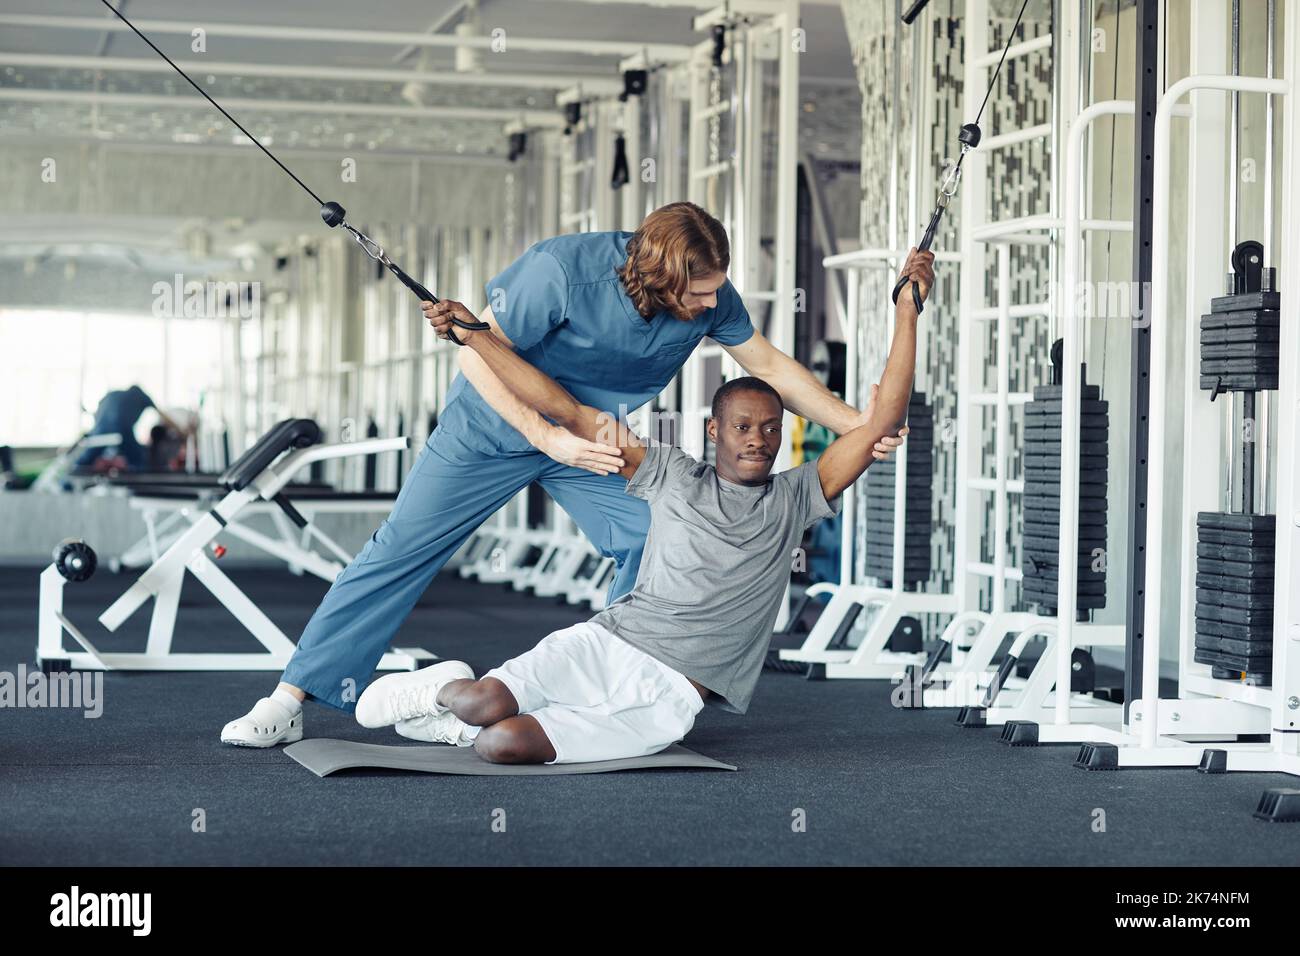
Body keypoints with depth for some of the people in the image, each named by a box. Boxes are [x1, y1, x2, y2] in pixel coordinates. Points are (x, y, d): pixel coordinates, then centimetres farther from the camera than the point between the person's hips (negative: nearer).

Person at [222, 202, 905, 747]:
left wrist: (855, 425, -5)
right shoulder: (563, 270, -34)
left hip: (596, 436, 4)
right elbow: (478, 354, -27)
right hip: (498, 421, -4)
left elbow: (770, 366, -3)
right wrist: (549, 439, -33)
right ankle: (291, 698, -2)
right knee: (401, 549, -6)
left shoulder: (711, 296, -18)